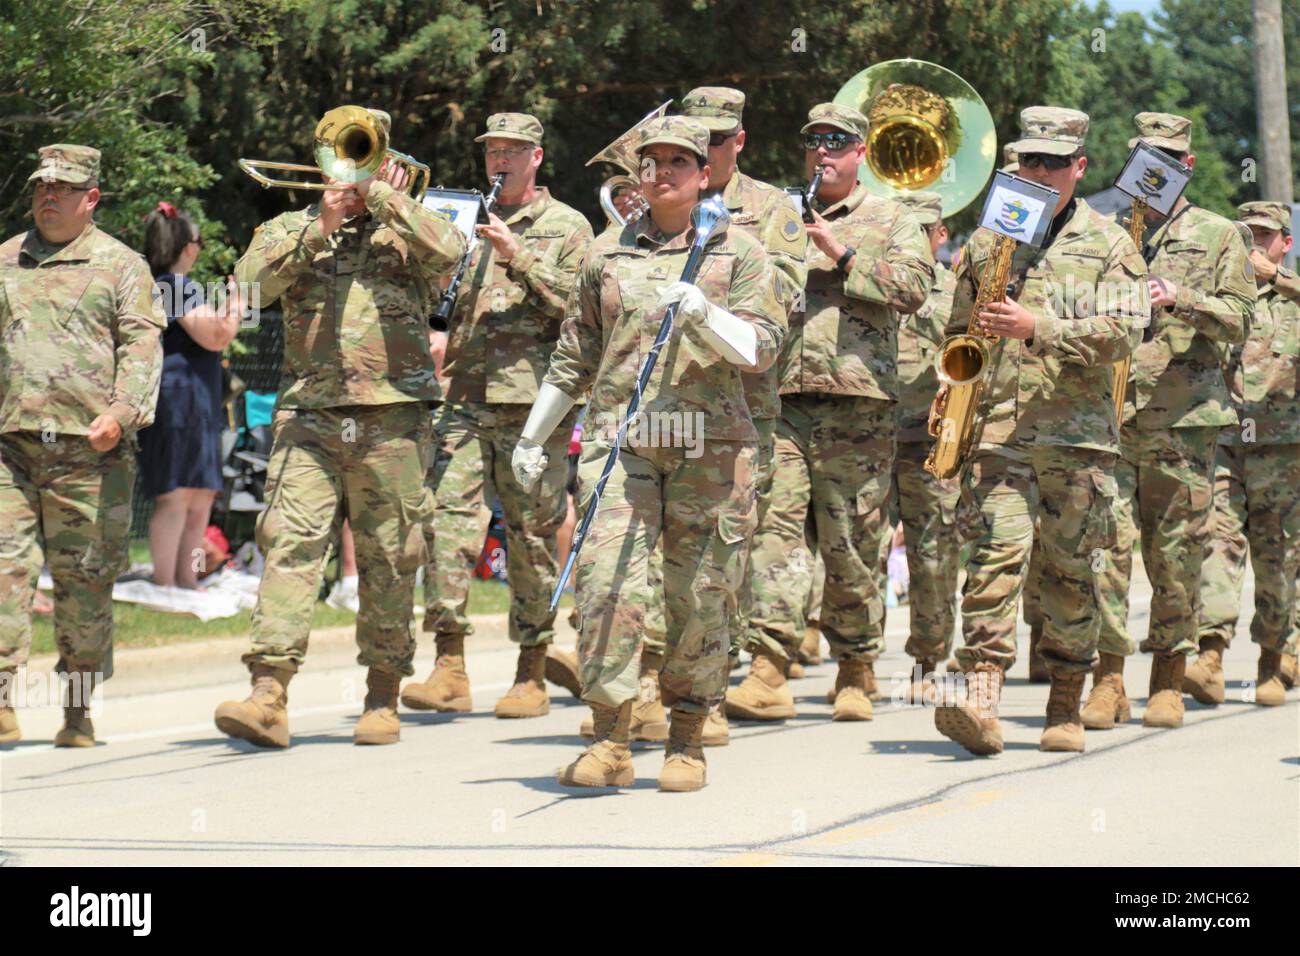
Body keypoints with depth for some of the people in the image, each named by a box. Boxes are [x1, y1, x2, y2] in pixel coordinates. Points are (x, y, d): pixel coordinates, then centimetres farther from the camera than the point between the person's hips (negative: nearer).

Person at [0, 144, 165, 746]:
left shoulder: (120, 266, 7)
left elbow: (142, 346, -2)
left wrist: (123, 411, -17)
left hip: (87, 449, -2)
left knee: (84, 580, 2)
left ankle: (78, 709, 11)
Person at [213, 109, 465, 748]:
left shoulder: (407, 229, 12)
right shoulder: (290, 228, 16)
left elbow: (448, 251, -11)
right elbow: (250, 283, -3)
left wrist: (382, 196, -5)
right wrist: (320, 227, -8)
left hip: (392, 420, -1)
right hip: (308, 416, 1)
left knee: (389, 561, 3)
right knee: (290, 543, -12)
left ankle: (382, 699, 14)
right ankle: (268, 697, -17)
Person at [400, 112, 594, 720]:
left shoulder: (566, 227, 7)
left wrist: (520, 257, -13)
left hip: (532, 400, -4)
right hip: (464, 397, 4)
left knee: (532, 534, -1)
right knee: (449, 519, -9)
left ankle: (531, 676, 6)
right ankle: (449, 669, -9)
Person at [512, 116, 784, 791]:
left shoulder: (737, 252, 9)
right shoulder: (606, 254, 16)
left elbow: (761, 348, 0)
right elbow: (575, 355, 23)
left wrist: (704, 315, -17)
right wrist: (532, 436, 25)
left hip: (710, 444, -1)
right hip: (619, 440, 1)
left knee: (701, 595, 0)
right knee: (608, 581, -14)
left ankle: (685, 741, 11)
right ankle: (609, 741, -12)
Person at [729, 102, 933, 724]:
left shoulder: (890, 220, 11)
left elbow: (915, 286, -5)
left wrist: (842, 255, -11)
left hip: (855, 405, -2)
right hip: (779, 397, 2)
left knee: (852, 544, 2)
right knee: (774, 523, -13)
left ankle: (856, 672, 14)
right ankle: (768, 670, -19)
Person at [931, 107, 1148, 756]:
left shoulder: (1108, 244, 7)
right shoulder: (984, 243, 15)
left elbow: (1122, 332, -6)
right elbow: (957, 329, 25)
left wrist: (1037, 327, -16)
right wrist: (952, 383, 6)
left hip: (1077, 433, -1)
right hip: (995, 428, 1)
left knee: (1070, 571, 5)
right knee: (995, 555, -15)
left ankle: (1065, 709, 17)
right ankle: (982, 705, -24)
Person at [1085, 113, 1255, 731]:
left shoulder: (1218, 236, 11)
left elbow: (1239, 320, 2)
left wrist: (1183, 300, -15)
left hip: (1184, 416, -1)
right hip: (1109, 412, 1)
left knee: (1177, 553, 1)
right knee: (1106, 544, -9)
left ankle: (1169, 680, 10)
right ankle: (1108, 678, -7)